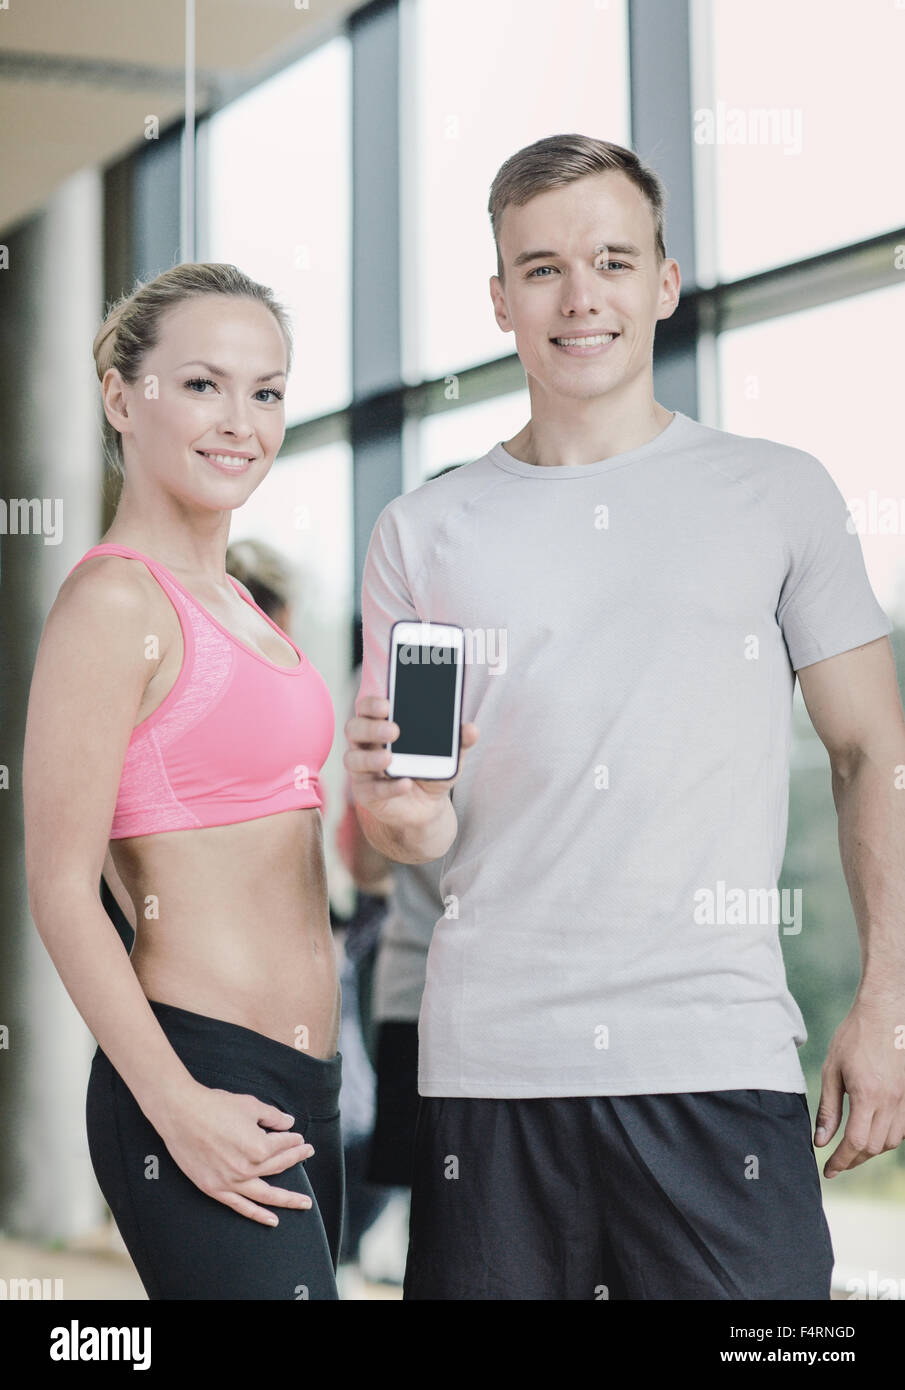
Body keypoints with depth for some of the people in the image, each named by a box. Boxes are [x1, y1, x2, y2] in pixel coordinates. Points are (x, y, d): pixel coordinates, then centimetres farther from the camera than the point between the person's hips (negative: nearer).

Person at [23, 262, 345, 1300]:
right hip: (204, 1079, -9)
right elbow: (59, 887, -15)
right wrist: (178, 1106, -20)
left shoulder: (234, 604, 17)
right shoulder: (115, 600, -11)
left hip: (297, 1086, 9)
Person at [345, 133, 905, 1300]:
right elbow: (418, 831, 12)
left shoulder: (779, 495, 6)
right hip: (489, 1064, 1)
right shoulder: (423, 534, 10)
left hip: (718, 1060, -1)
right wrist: (395, 808, -12)